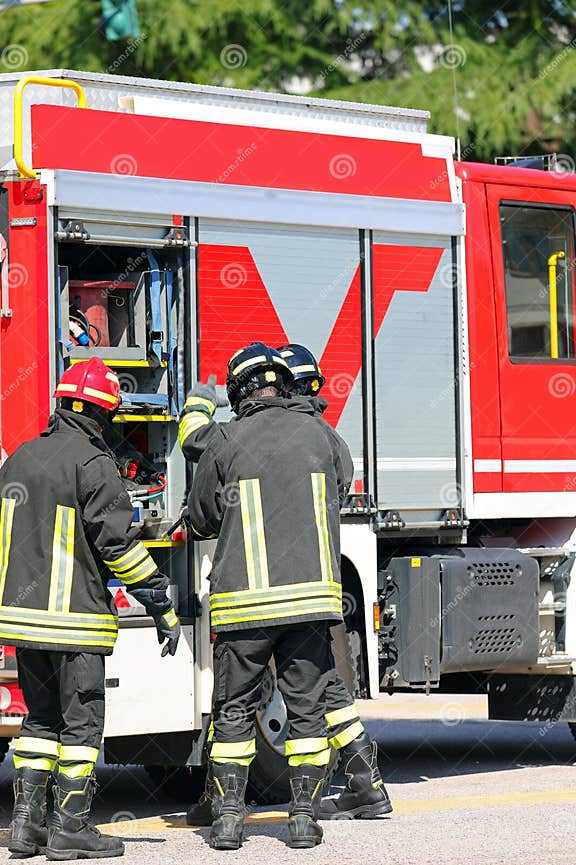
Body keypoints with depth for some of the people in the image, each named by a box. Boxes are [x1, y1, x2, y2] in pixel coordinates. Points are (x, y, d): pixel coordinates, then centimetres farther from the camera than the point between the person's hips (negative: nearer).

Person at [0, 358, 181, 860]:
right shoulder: (92, 463, -11)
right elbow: (118, 542, -15)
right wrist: (163, 608, -11)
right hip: (73, 619, -7)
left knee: (41, 719, 15)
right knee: (82, 721, 0)